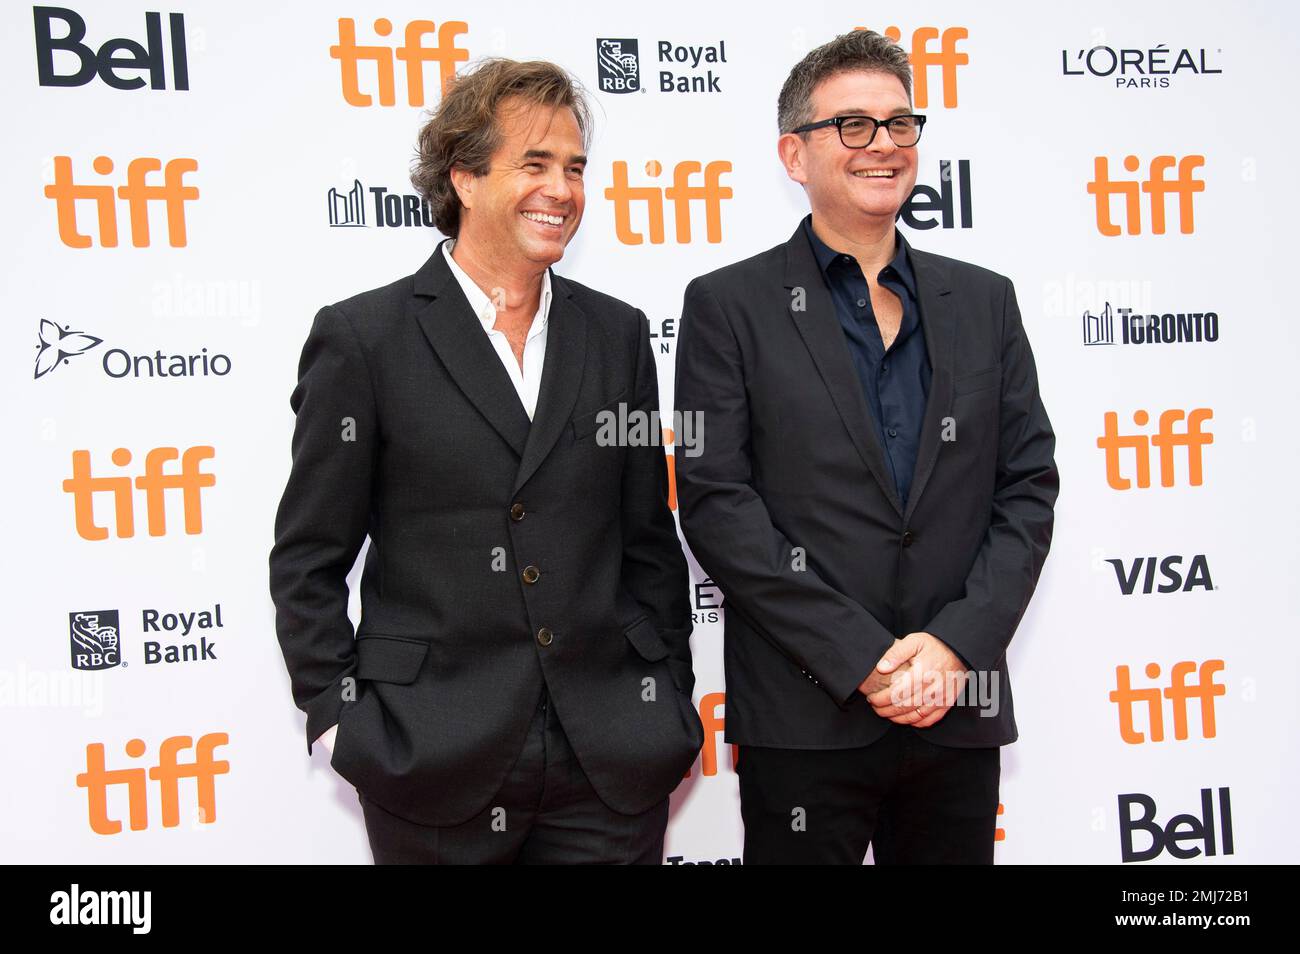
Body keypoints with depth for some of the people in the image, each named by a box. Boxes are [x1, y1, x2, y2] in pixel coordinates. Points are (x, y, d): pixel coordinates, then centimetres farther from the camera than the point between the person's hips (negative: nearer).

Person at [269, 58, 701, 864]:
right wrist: (341, 722, -6)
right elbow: (308, 561, -1)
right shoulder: (362, 337, -3)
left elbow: (649, 543, 10)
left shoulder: (617, 335, 7)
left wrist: (670, 707, 7)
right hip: (435, 765, -2)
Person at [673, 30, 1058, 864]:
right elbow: (715, 501, -9)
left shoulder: (984, 301, 10)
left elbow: (1029, 486, 6)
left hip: (961, 709, 3)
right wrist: (862, 658, -13)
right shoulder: (729, 306, -1)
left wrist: (958, 644, -8)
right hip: (805, 717, -3)